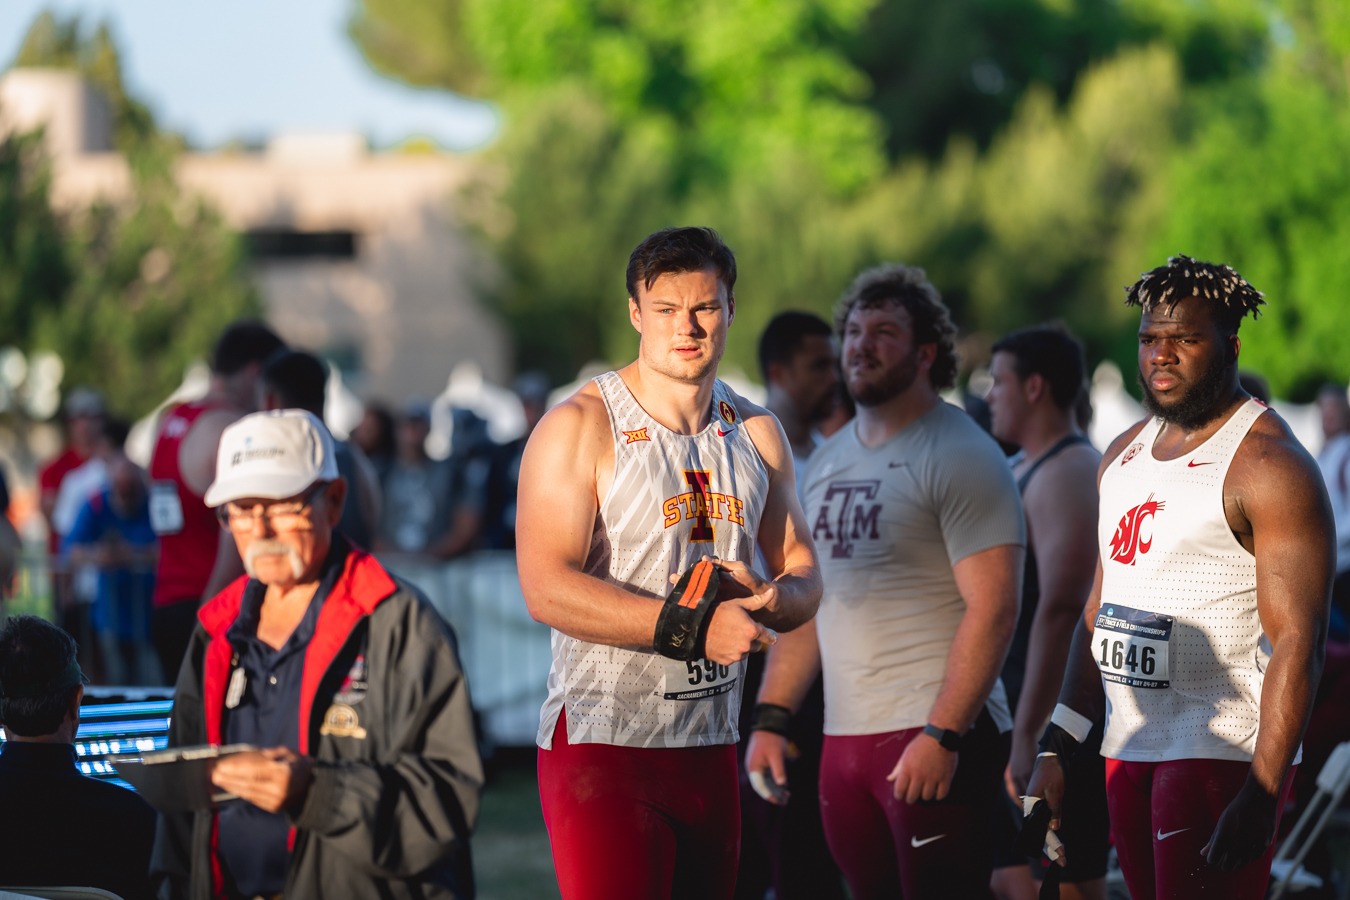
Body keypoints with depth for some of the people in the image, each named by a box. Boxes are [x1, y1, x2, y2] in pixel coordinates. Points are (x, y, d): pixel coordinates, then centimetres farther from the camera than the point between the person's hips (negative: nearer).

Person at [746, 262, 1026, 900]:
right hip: (844, 739, 7)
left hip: (936, 736, -7)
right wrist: (769, 718, 12)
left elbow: (992, 607, -15)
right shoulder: (828, 462, 17)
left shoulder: (960, 456, -7)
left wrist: (942, 735, -22)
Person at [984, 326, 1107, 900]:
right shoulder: (1027, 470, 17)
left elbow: (1061, 609, -23)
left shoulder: (1068, 475, -15)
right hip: (1016, 715, 10)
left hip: (1060, 720, -10)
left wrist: (1029, 736, -27)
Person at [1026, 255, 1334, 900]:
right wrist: (1056, 748, 11)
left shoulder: (1268, 464, -10)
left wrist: (1260, 798, -23)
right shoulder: (1124, 455, 16)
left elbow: (1297, 644, -16)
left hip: (1224, 753, -8)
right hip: (1129, 749, 8)